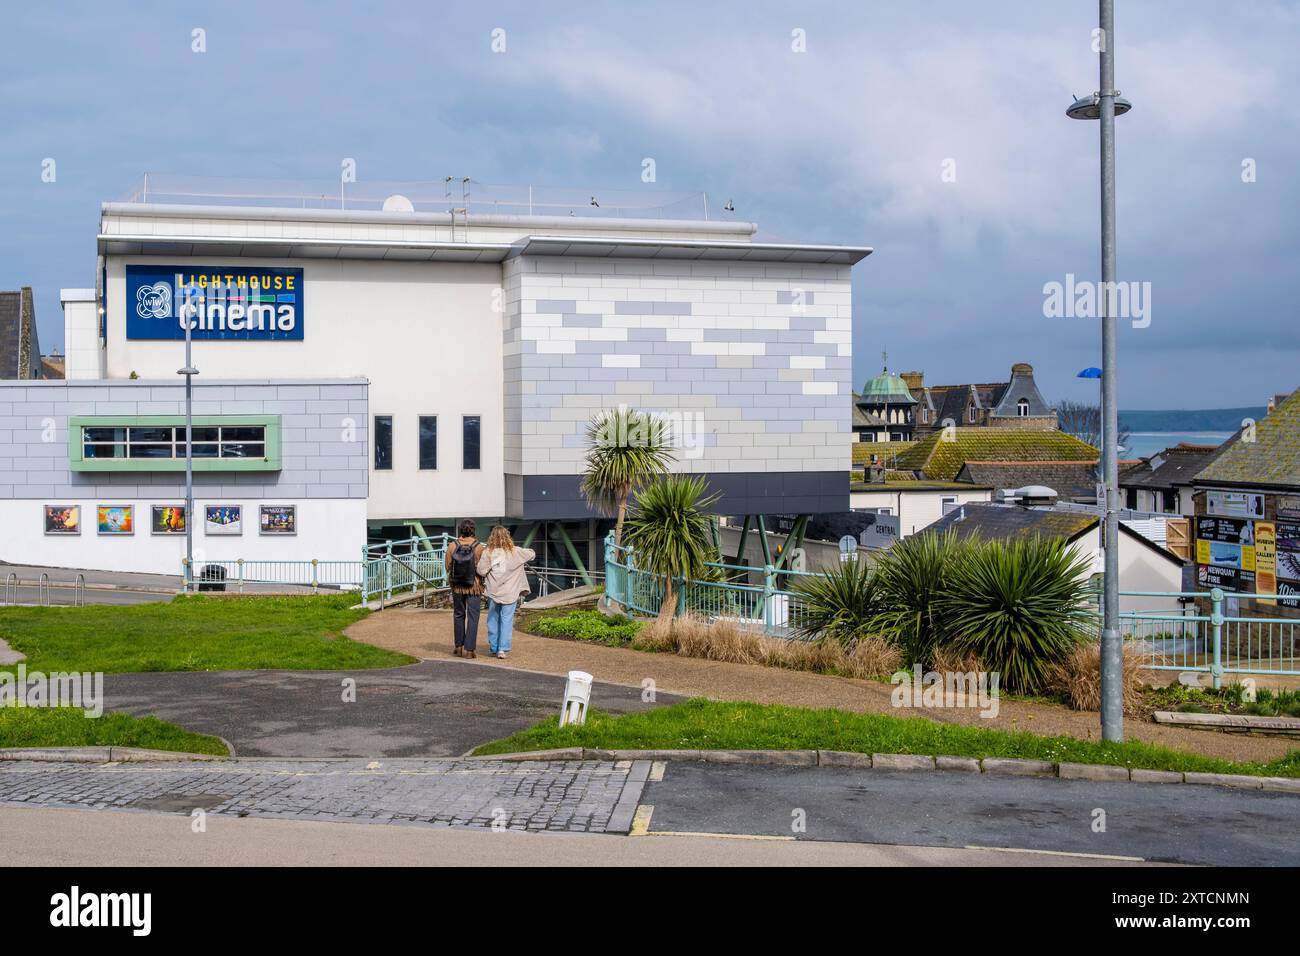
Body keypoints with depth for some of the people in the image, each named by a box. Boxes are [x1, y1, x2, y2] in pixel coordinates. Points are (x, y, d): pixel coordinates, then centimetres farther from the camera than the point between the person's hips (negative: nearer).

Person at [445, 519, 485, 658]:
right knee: (472, 617, 3)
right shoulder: (478, 547, -13)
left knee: (458, 615, 17)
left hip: (457, 586, 3)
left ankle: (459, 646, 21)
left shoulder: (452, 546, -7)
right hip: (474, 586, -3)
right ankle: (469, 649, 0)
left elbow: (447, 566, -2)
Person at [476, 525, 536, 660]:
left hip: (492, 592, 1)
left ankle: (493, 647, 22)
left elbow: (481, 571, -10)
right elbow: (532, 554, 8)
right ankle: (503, 649, -4)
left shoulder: (487, 552, -6)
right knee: (507, 620, 2)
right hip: (510, 592, -1)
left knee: (493, 619, 14)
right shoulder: (514, 552, -3)